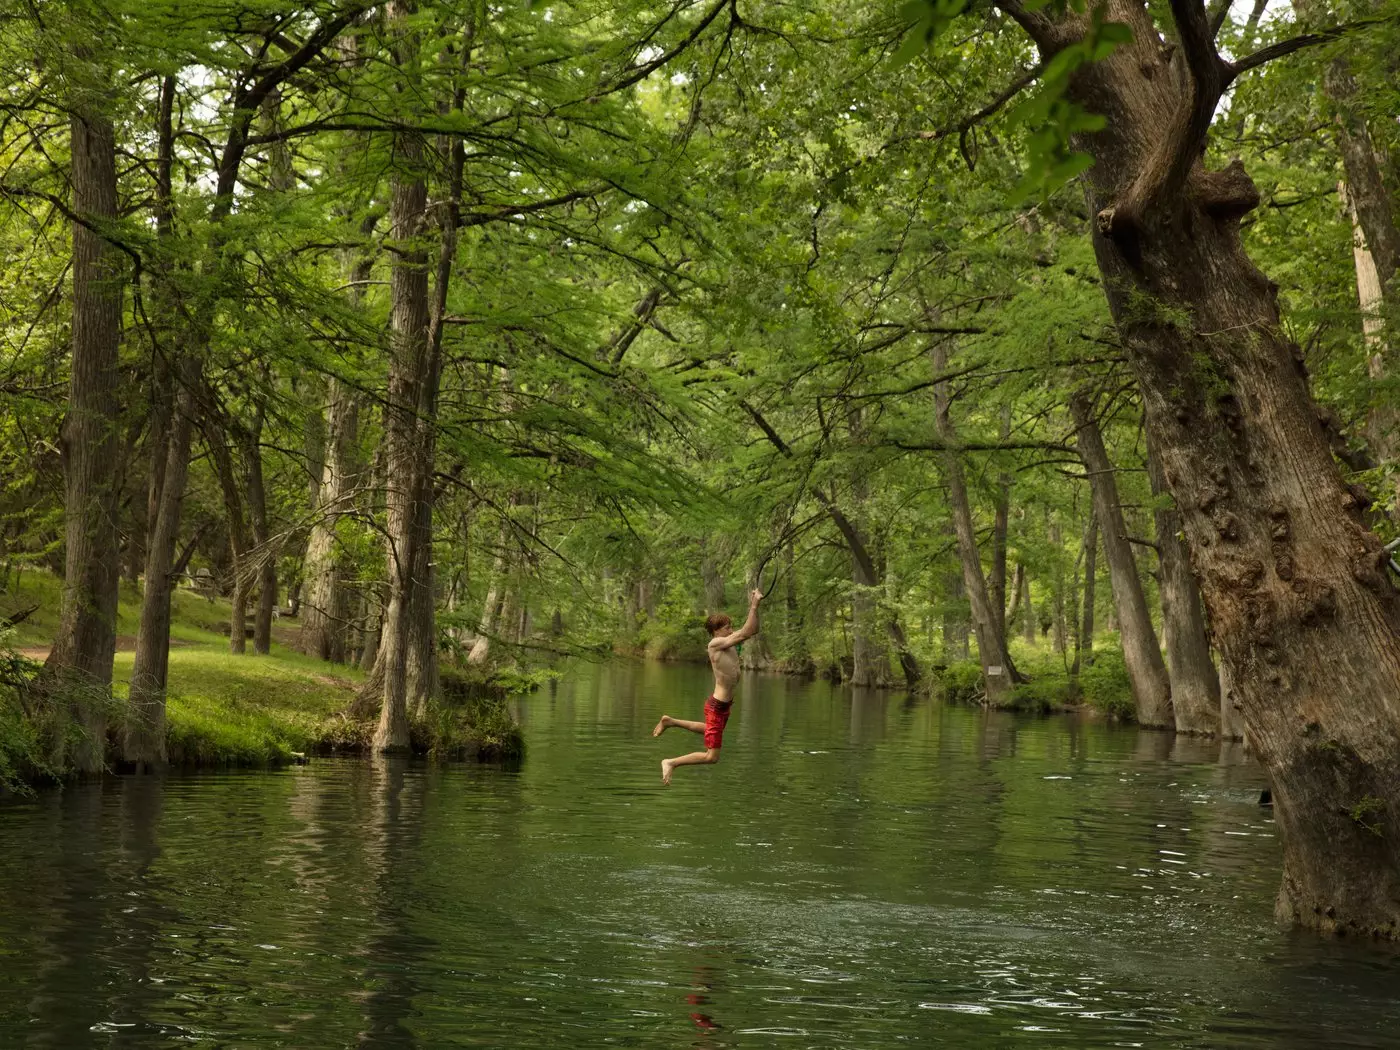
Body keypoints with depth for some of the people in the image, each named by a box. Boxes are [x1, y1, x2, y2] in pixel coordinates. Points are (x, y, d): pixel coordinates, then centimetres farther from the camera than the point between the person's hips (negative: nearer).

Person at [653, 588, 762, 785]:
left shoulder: (727, 642, 4)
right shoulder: (716, 643, -20)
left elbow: (753, 630, 11)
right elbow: (746, 633, -27)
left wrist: (753, 606, -1)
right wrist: (754, 606, -23)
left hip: (724, 703, 9)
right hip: (717, 707, -9)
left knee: (710, 731, 37)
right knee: (712, 756, -5)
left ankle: (670, 721, 41)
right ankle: (671, 763, 7)